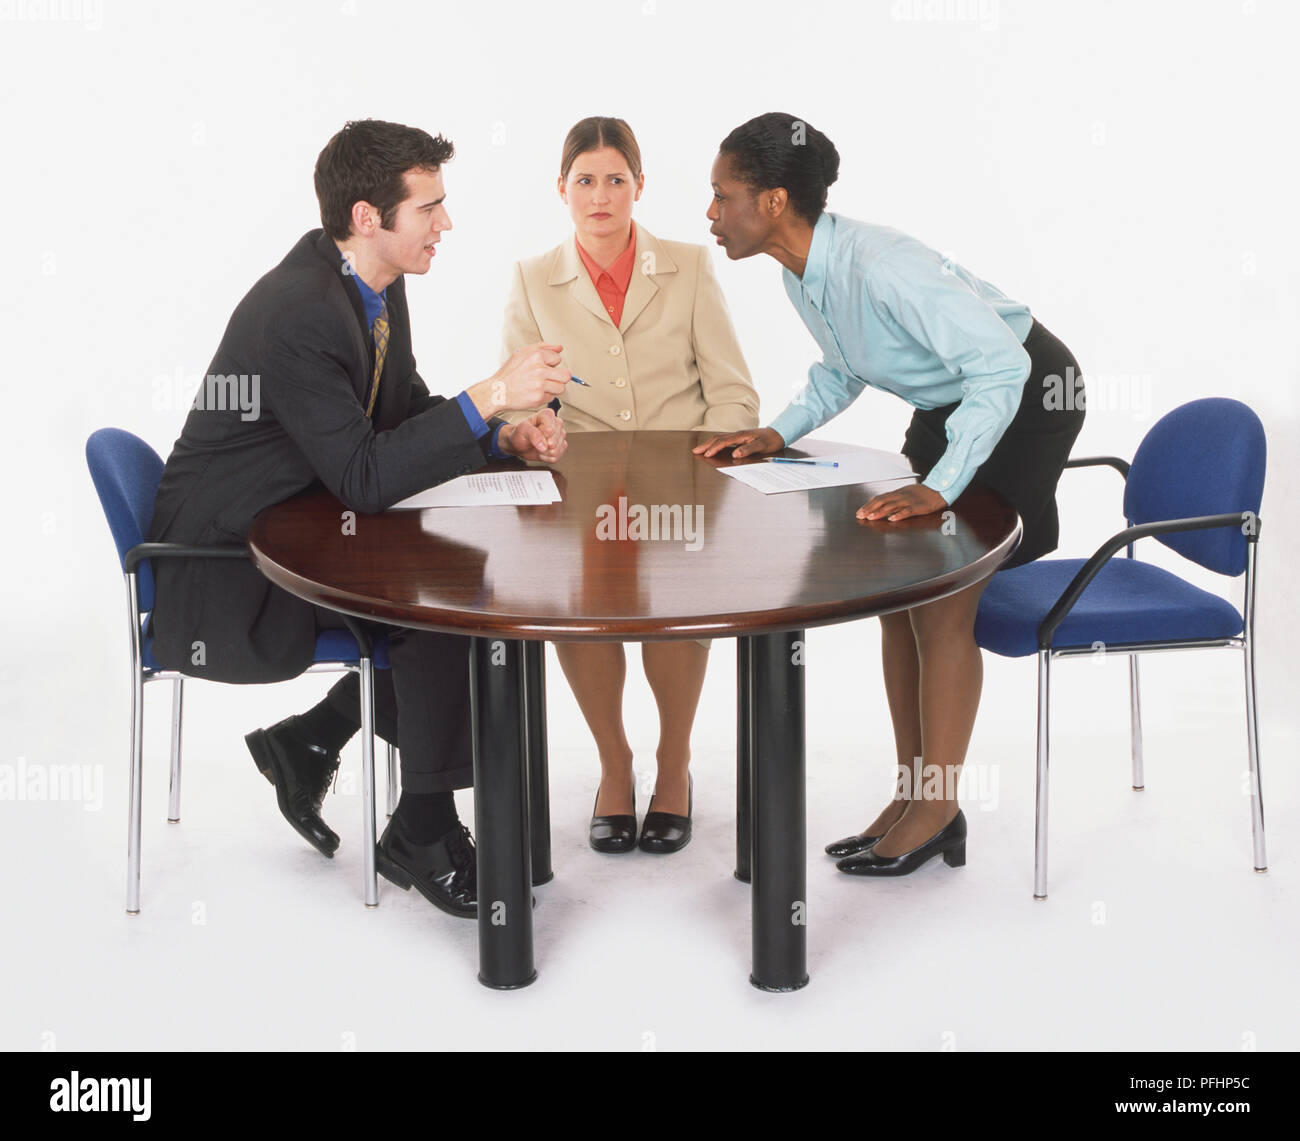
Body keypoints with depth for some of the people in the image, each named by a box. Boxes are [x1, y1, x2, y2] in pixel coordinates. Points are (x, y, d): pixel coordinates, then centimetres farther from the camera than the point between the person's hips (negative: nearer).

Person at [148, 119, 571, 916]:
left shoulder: (376, 286, 2)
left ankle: (309, 741, 13)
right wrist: (490, 396, -31)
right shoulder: (297, 314, -27)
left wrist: (505, 437, -5)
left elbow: (406, 414, 13)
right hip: (224, 580, -10)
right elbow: (365, 477, -30)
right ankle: (423, 834, -5)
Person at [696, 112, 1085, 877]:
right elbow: (842, 370, 13)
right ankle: (915, 795, 16)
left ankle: (937, 811, 5)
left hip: (1024, 397, -9)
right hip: (951, 405, 9)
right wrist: (782, 433, -1)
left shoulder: (879, 266, -32)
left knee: (940, 601, -9)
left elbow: (1002, 365, -33)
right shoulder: (802, 274, -5)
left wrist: (939, 487, -37)